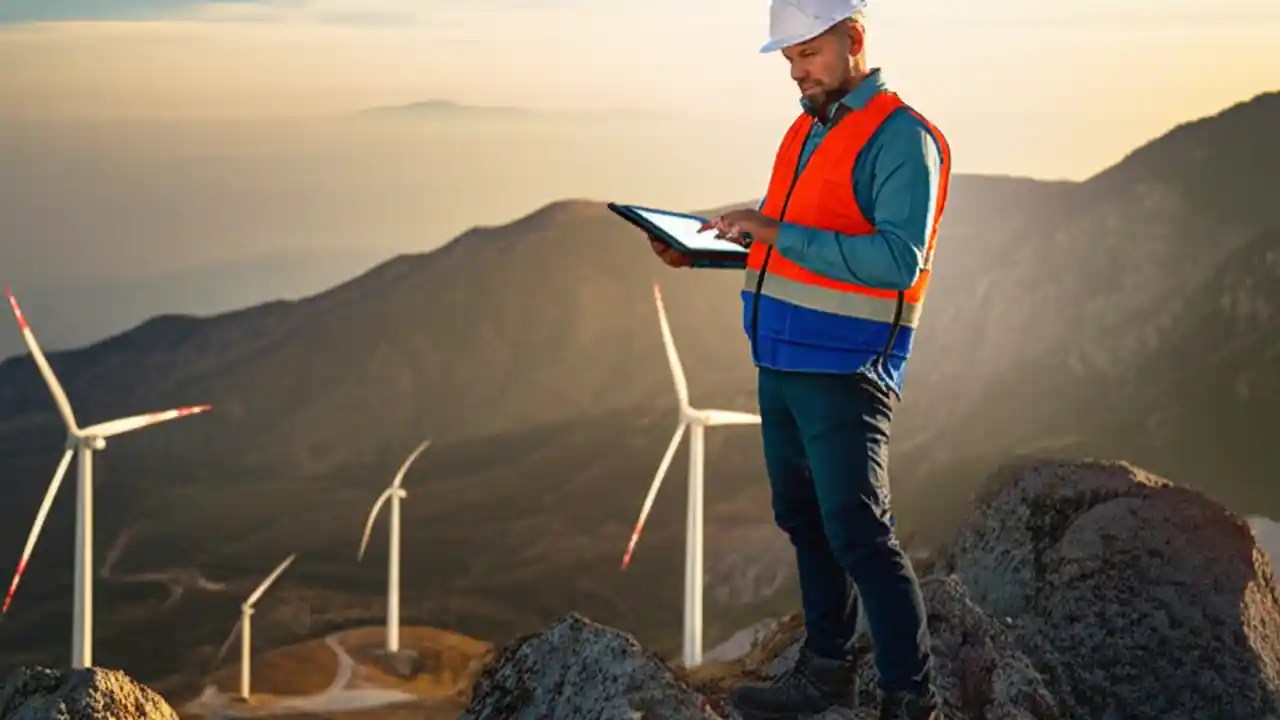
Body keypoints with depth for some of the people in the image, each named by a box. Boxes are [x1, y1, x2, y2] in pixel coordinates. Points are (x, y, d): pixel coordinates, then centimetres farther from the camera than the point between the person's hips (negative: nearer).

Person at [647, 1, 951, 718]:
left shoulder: (901, 138, -13)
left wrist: (777, 232, -25)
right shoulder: (807, 131, 15)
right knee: (803, 520, 16)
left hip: (845, 370, -9)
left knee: (858, 534, -9)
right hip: (782, 362, 9)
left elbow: (898, 260, -23)